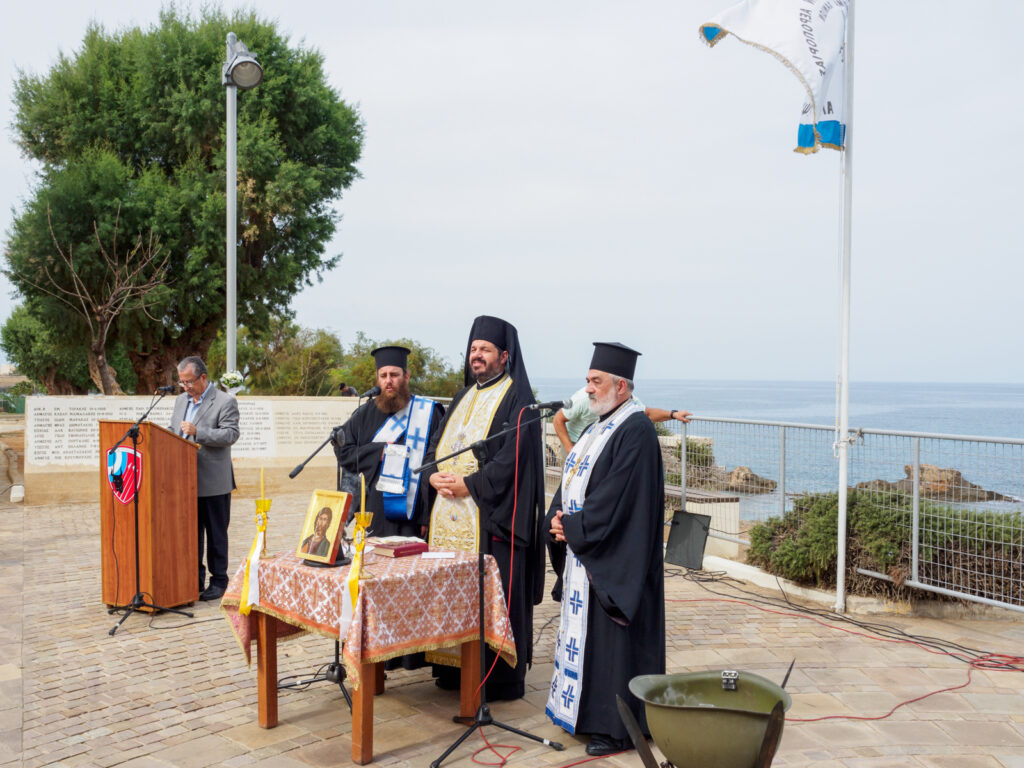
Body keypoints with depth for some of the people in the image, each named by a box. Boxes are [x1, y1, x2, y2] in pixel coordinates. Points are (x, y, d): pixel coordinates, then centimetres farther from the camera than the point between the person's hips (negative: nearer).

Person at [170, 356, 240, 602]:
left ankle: (218, 581, 13)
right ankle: (195, 579, 21)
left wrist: (197, 431, -24)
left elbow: (231, 434, -17)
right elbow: (173, 431, 21)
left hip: (213, 483, -6)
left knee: (216, 534, 3)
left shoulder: (225, 401, -8)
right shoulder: (181, 400, 14)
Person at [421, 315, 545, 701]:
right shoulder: (464, 397, 20)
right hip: (449, 512, 8)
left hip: (490, 515, -7)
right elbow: (436, 445, 18)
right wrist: (435, 475, -2)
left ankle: (501, 678, 6)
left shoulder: (517, 398, -5)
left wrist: (467, 485, -15)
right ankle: (454, 667, 20)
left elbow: (512, 458, -14)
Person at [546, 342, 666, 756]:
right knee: (586, 630, 15)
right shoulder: (599, 426, 13)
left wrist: (573, 527, -15)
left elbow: (615, 499, -22)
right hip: (586, 551, 9)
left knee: (613, 637, -1)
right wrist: (560, 519, -2)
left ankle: (617, 727, 11)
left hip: (614, 558, -9)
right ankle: (592, 713, 28)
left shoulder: (636, 431, -16)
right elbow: (572, 481, 15)